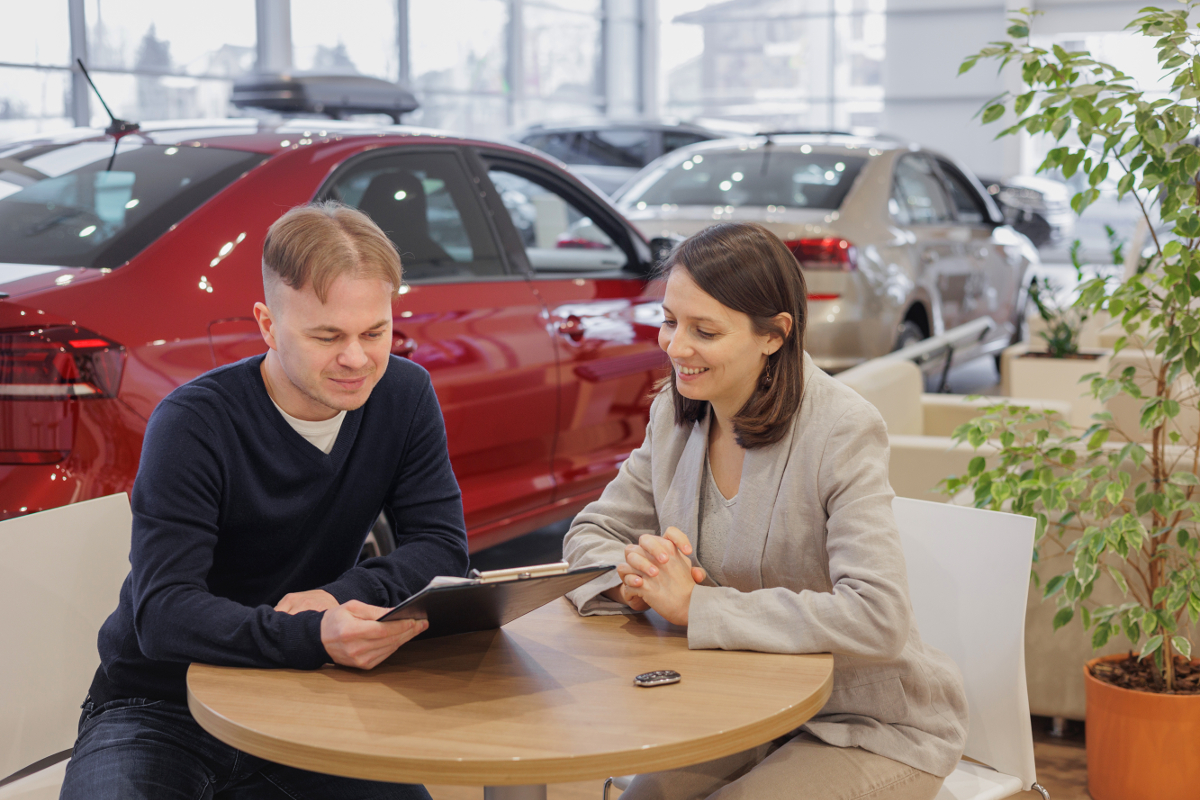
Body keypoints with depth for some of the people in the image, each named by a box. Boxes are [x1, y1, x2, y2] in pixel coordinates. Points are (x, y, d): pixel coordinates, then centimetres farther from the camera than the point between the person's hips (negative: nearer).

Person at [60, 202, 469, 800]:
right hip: (160, 706, -4)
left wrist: (339, 595, -22)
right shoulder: (193, 424, -17)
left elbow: (442, 546, -2)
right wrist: (314, 635, -42)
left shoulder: (405, 397, -2)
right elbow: (162, 613, -25)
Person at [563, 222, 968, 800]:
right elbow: (590, 534, 6)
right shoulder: (675, 415, -2)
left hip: (874, 731, -5)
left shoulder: (843, 433, -22)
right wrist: (632, 579, -18)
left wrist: (694, 606, -30)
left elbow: (877, 619, -31)